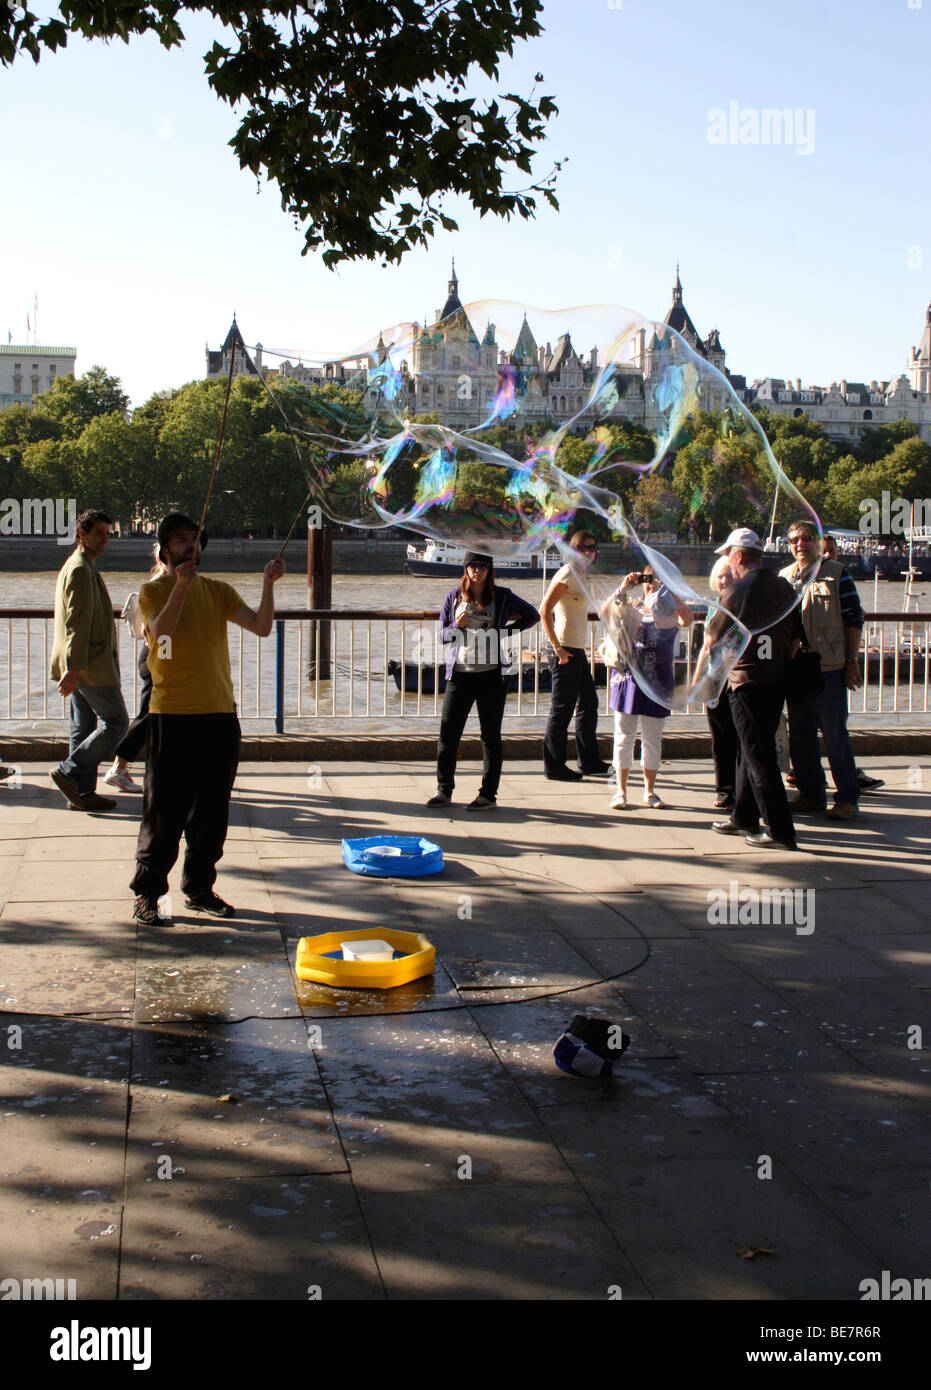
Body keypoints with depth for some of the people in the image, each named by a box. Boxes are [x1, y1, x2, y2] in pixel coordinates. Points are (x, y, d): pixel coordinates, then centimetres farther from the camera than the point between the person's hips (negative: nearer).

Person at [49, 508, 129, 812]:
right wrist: (73, 669, -25)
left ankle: (82, 793, 11)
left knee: (83, 727, 9)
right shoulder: (81, 570, -13)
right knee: (115, 722, -5)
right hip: (91, 665, -10)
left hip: (79, 665, 10)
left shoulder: (74, 567, 20)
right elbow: (76, 624, -21)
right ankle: (68, 772, -5)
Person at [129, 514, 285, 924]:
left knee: (212, 812, 9)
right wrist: (180, 585, -26)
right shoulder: (153, 590, 0)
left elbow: (261, 626, 1)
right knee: (164, 812, -2)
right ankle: (147, 891, 8)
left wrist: (268, 584, -12)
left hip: (220, 715, 5)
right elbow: (161, 633, -19)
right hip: (172, 716, -4)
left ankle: (199, 888, 20)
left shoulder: (218, 591, 12)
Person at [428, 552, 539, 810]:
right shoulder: (454, 596, 7)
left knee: (491, 735, 3)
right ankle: (444, 790, 12)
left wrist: (504, 631, 0)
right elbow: (441, 633, 9)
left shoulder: (501, 596, 3)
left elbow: (533, 615, 11)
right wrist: (457, 627, -12)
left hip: (490, 675, -2)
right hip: (459, 673, 2)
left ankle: (488, 794, 10)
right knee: (447, 733, 1)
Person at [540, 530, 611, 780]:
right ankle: (554, 766, 5)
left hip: (578, 650, 10)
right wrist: (557, 647, -21)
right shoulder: (567, 574, -13)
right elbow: (544, 610, -20)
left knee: (588, 704, 15)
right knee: (562, 709, -3)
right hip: (566, 650, -10)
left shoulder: (581, 576, 15)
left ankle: (589, 761, 24)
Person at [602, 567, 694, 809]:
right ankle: (621, 791, 13)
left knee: (652, 739, 8)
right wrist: (624, 588, -16)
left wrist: (667, 591, -19)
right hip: (628, 677, 0)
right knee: (624, 736, 4)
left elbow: (688, 619, -18)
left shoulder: (671, 610, 3)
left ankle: (649, 791, 20)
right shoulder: (630, 606, 5)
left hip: (657, 683, 0)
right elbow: (606, 613, -10)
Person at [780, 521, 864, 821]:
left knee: (835, 734, -3)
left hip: (829, 668, -5)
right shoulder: (783, 577, 12)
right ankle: (811, 794, 20)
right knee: (800, 735, 9)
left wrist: (852, 661, -8)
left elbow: (854, 619, -2)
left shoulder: (836, 573, 0)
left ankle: (848, 798, 5)